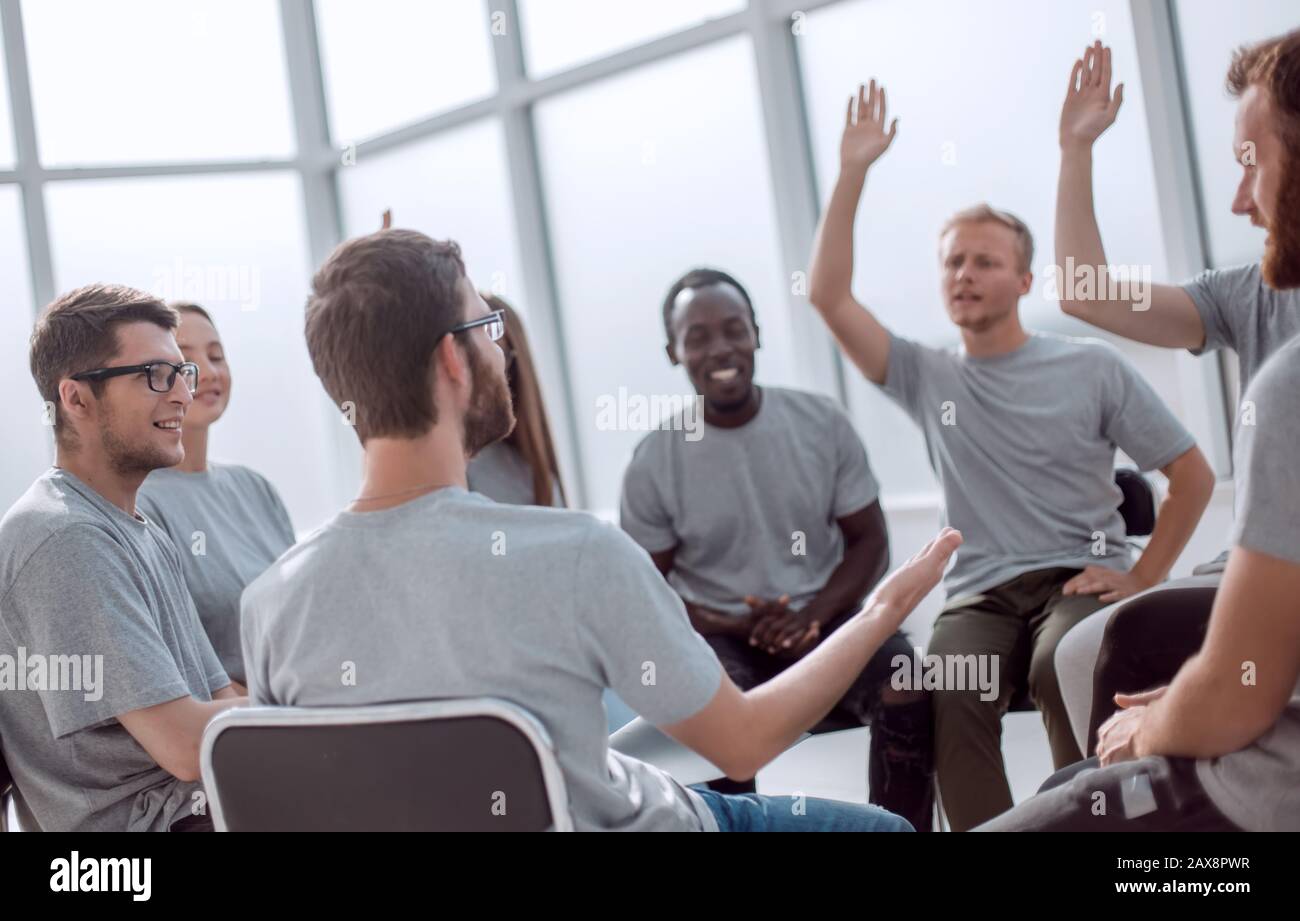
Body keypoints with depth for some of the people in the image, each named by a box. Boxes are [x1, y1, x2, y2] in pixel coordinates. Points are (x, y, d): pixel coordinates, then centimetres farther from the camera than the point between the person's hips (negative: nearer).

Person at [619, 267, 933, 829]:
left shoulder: (822, 423, -1)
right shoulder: (653, 465, -5)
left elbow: (869, 540, 4)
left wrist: (813, 614, -15)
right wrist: (735, 627, -16)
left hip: (826, 615, 2)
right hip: (719, 634, -1)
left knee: (908, 686, -27)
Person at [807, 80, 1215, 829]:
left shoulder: (1092, 368, 6)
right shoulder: (926, 376, 12)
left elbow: (1193, 475, 8)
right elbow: (829, 296, 1)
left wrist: (1144, 578, -2)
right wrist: (853, 173, -2)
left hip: (1081, 578, -2)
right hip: (980, 594, 2)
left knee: (1061, 669, -37)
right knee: (942, 696, -32)